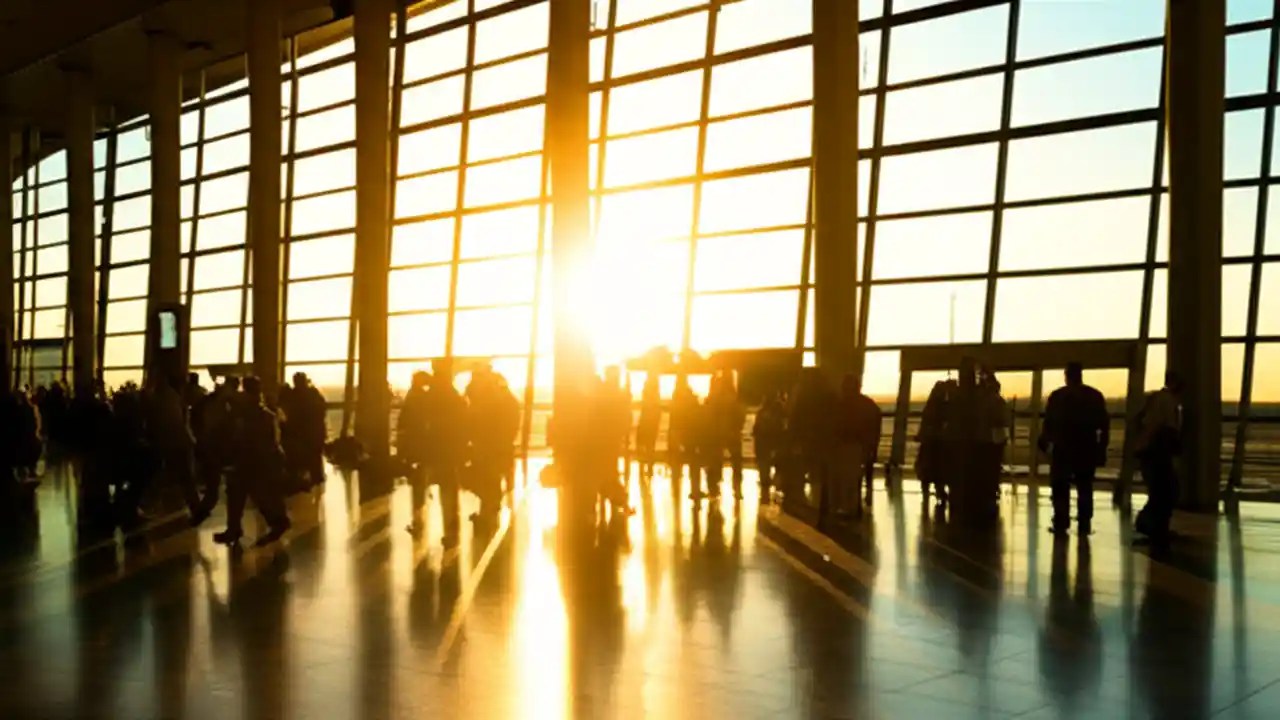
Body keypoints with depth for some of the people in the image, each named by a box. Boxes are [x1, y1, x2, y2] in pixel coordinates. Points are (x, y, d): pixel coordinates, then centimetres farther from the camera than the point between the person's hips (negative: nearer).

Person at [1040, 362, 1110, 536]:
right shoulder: (1095, 395, 1)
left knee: (1061, 489, 6)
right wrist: (1102, 446, 5)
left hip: (1062, 449, -2)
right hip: (1086, 450, 2)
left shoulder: (1057, 396, -5)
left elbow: (1048, 423, -6)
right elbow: (1104, 424, 0)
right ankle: (1084, 525, 5)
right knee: (1085, 488, 9)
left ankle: (1061, 524, 2)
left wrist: (1044, 443, 6)